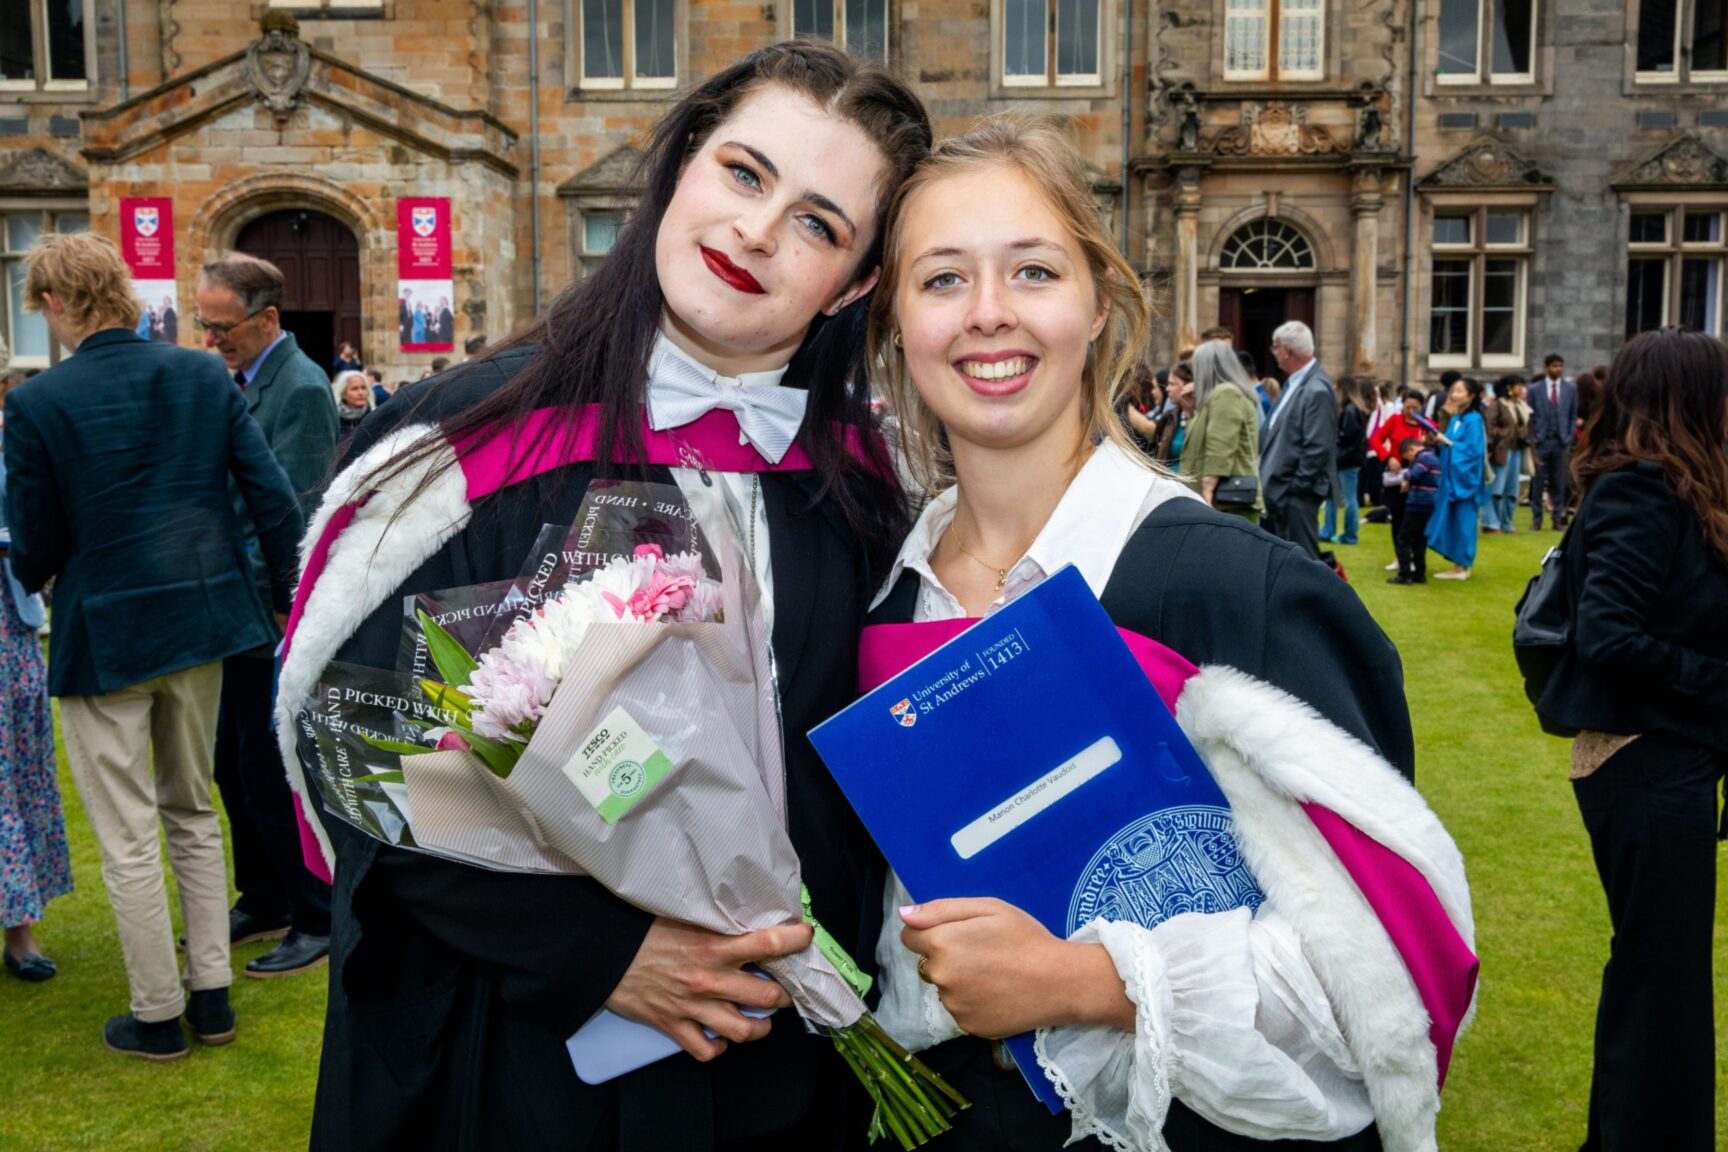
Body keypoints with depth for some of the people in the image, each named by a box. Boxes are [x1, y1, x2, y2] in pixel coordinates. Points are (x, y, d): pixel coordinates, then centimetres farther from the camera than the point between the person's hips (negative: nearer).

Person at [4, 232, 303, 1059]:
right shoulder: (204, 377, -2)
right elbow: (274, 502, -5)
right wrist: (289, 601, 8)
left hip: (104, 636, -4)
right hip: (203, 618, 5)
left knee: (128, 839, 8)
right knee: (193, 813, 19)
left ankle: (157, 1017, 20)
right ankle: (211, 996, 26)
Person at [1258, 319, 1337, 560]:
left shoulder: (1317, 390, -17)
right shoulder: (1294, 382, 12)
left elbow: (1318, 448, -21)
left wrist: (1296, 486, -17)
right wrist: (1267, 479, 12)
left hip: (1296, 493, -10)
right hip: (1278, 488, 10)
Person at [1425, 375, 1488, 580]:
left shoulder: (1473, 420, -13)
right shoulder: (1455, 418, 11)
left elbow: (1474, 449, -18)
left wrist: (1448, 442, -17)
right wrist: (1440, 440, 0)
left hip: (1464, 478, -8)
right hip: (1451, 477, 8)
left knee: (1462, 522, -3)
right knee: (1452, 522, 9)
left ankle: (1461, 568, 3)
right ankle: (1459, 566, 15)